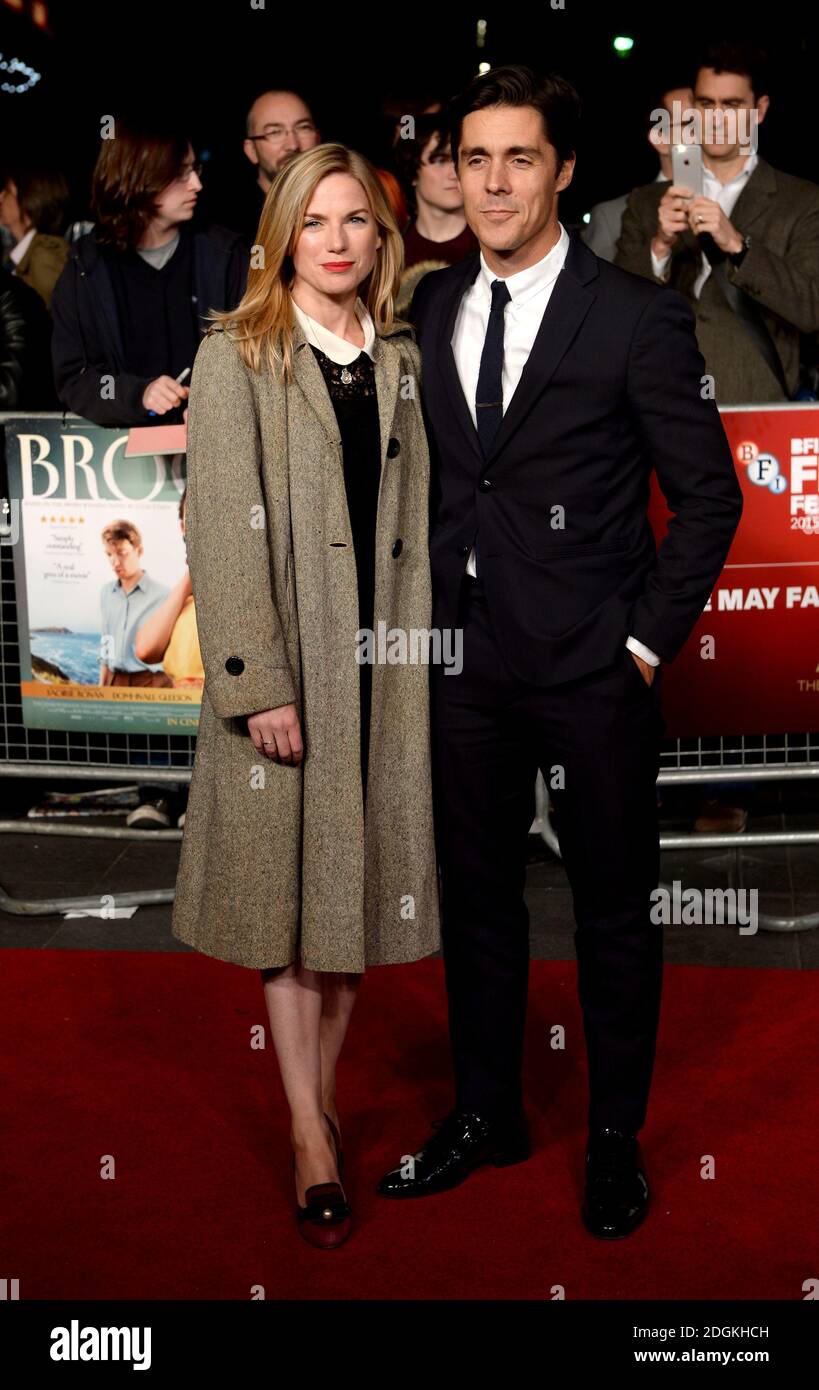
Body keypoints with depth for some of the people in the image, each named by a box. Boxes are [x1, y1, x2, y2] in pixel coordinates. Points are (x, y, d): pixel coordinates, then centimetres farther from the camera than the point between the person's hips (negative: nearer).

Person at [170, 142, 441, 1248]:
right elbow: (223, 530, -9)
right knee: (291, 890, 3)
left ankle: (324, 1089, 27)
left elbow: (417, 517, 11)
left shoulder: (403, 359, 11)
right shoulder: (236, 357, -3)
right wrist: (259, 682, -16)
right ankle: (309, 1133, 12)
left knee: (358, 881, 10)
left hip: (382, 660, 4)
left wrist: (423, 654, 5)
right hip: (284, 665, -4)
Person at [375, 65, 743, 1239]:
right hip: (467, 660, 4)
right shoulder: (429, 309, 7)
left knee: (615, 902, 8)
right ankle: (486, 1115, 31)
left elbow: (709, 494, -4)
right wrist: (426, 608, 5)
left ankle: (615, 1139, 25)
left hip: (596, 670, -4)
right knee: (476, 891, 14)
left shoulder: (637, 317, -7)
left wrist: (648, 641, -8)